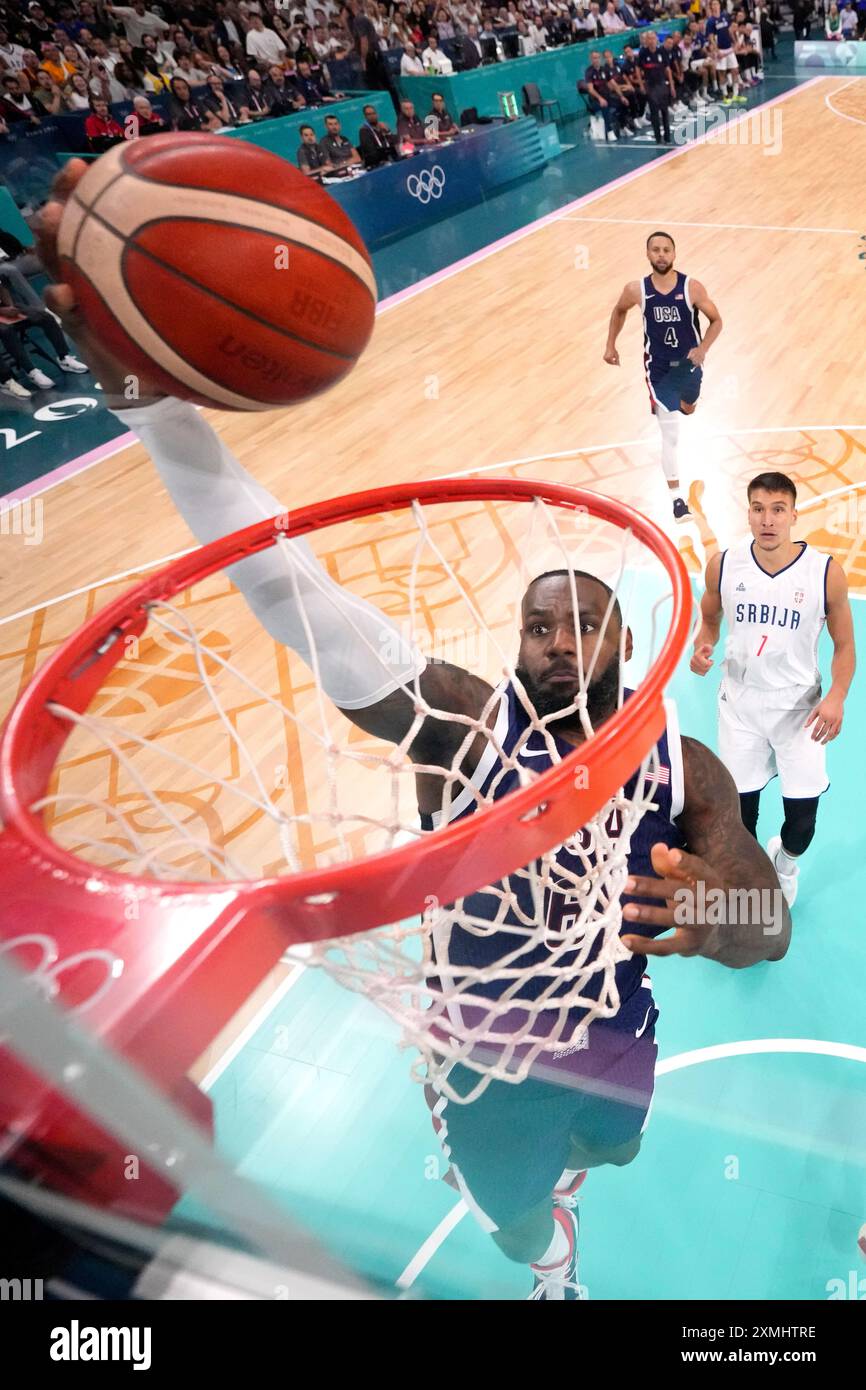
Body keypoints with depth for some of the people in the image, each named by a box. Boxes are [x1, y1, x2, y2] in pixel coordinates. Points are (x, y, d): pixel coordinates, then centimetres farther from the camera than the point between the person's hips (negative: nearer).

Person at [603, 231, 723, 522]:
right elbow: (619, 311, 10)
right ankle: (677, 496, -4)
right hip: (659, 368, -2)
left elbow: (716, 321, -6)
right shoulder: (637, 290, -13)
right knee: (670, 434, -9)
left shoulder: (692, 287, -16)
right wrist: (611, 346, 7)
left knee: (688, 407, 31)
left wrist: (702, 350, -22)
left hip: (688, 363, 2)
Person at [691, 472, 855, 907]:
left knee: (803, 813, 5)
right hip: (740, 704, 1)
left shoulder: (826, 572, -15)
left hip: (800, 707, -1)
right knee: (739, 803, 11)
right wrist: (702, 646, -14)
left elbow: (844, 646, -5)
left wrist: (836, 697, -20)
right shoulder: (723, 565, -10)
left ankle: (786, 860, 41)